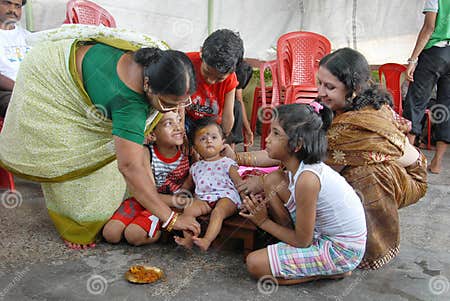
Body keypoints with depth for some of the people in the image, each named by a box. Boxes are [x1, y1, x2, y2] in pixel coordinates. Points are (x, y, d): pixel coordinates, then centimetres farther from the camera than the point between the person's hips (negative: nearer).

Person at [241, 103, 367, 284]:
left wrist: (264, 222, -6)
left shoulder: (307, 179, -27)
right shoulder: (299, 167, -1)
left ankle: (333, 271, -1)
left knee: (255, 264, -13)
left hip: (340, 251, -9)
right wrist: (269, 201, -9)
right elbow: (293, 220, 8)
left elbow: (302, 241, -18)